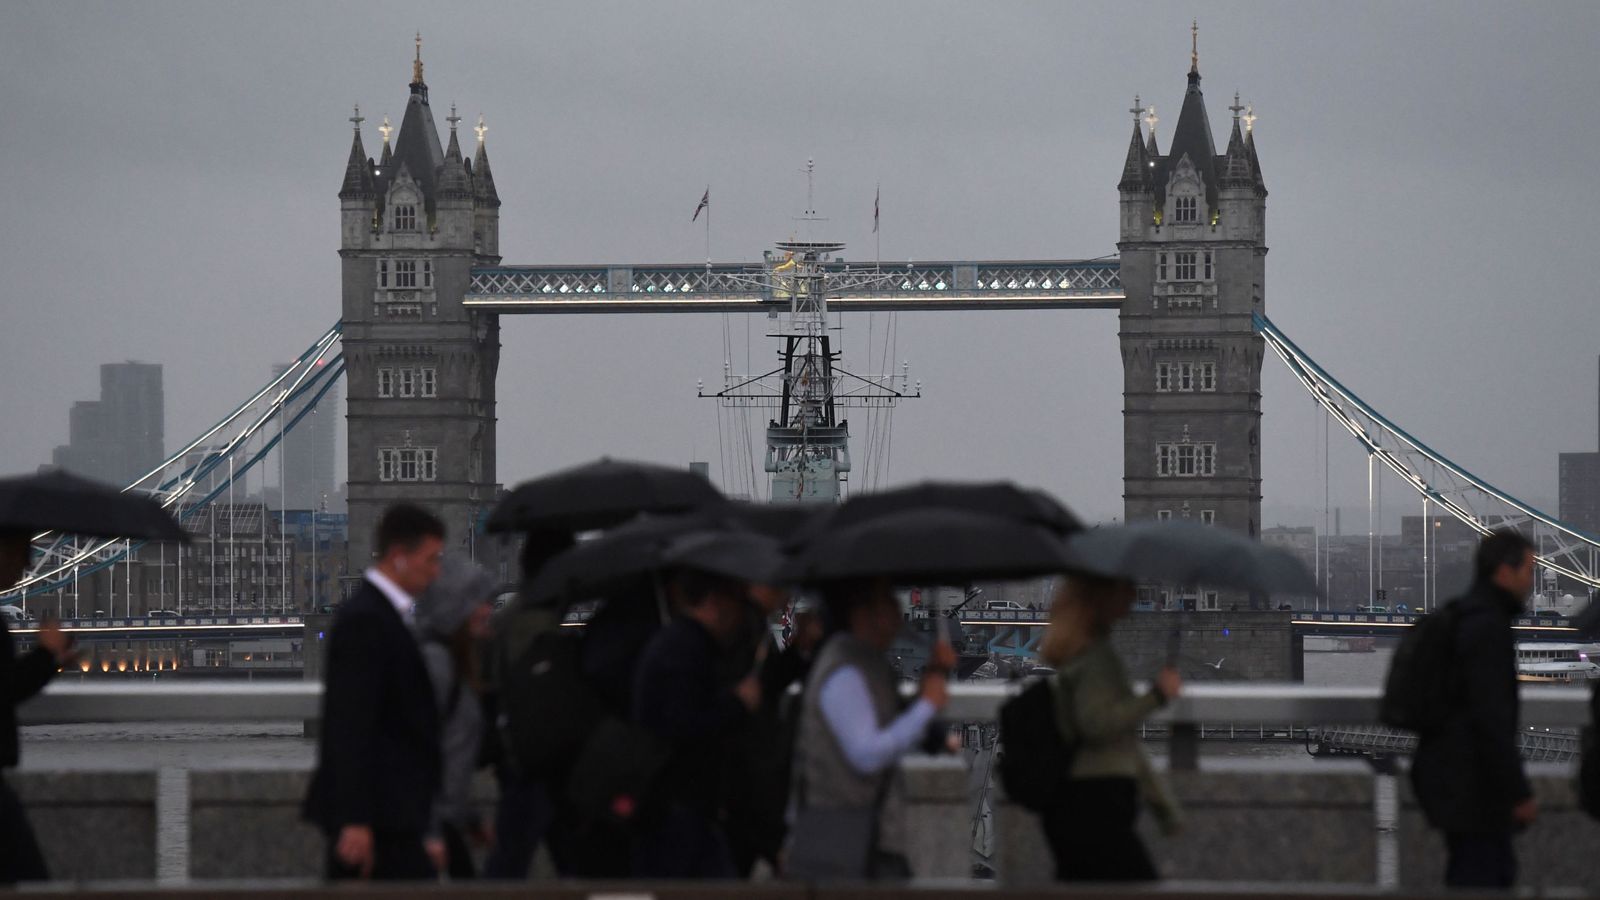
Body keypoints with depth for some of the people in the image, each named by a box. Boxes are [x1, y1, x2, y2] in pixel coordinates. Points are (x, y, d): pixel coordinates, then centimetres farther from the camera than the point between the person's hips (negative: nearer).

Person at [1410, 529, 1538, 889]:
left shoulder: (1461, 621, 14)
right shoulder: (1488, 627, -18)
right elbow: (1492, 719, -23)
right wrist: (1519, 792, -19)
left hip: (1450, 774, 10)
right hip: (1470, 781, -10)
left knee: (1500, 874, 16)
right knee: (1479, 883, -5)